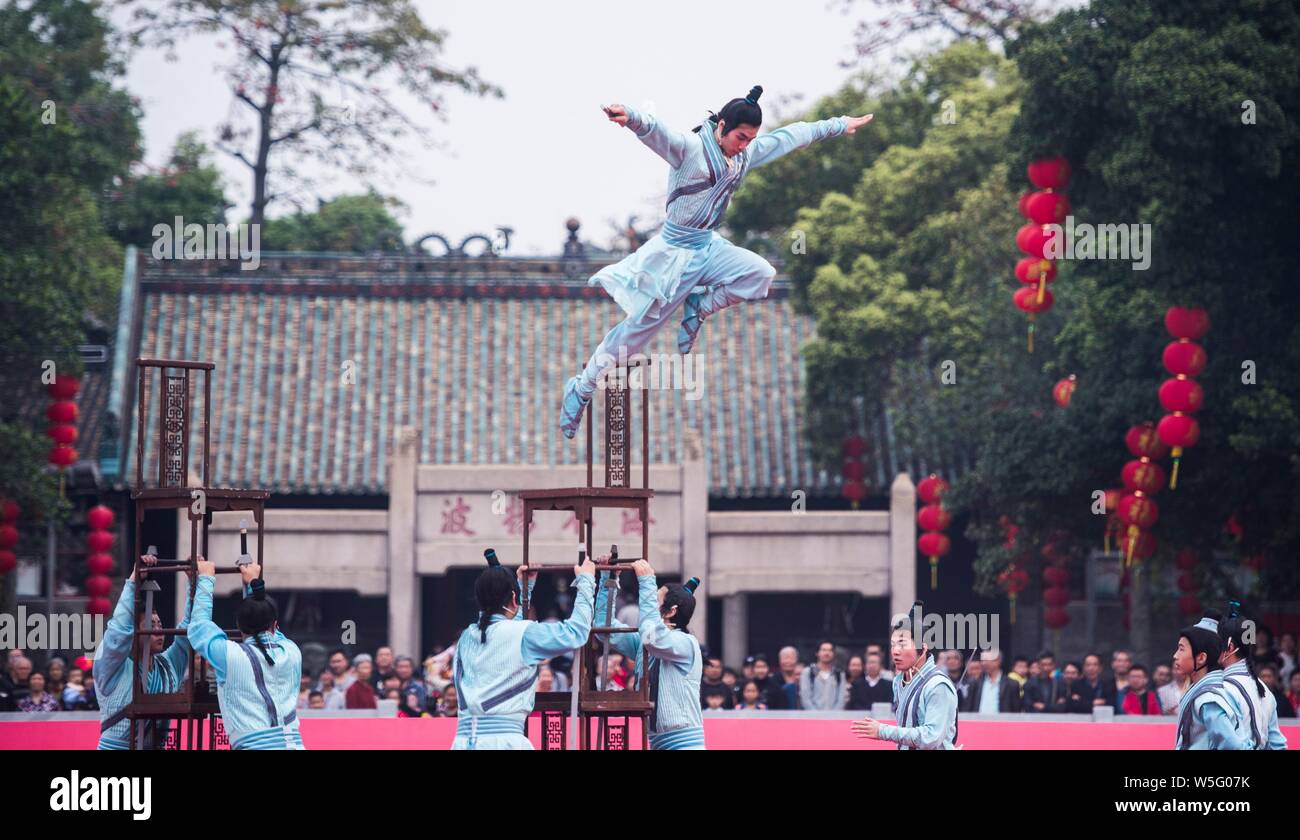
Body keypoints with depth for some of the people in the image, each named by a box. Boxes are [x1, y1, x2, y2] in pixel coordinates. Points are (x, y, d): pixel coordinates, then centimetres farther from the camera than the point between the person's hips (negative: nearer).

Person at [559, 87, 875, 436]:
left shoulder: (746, 155, 3)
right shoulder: (690, 148, -19)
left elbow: (790, 136, 14)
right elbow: (656, 132, -39)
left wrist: (838, 125, 23)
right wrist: (633, 118, -62)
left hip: (710, 248, 7)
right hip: (676, 253, -7)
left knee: (761, 274, -16)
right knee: (638, 328, -4)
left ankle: (699, 307, 3)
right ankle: (580, 391, 9)